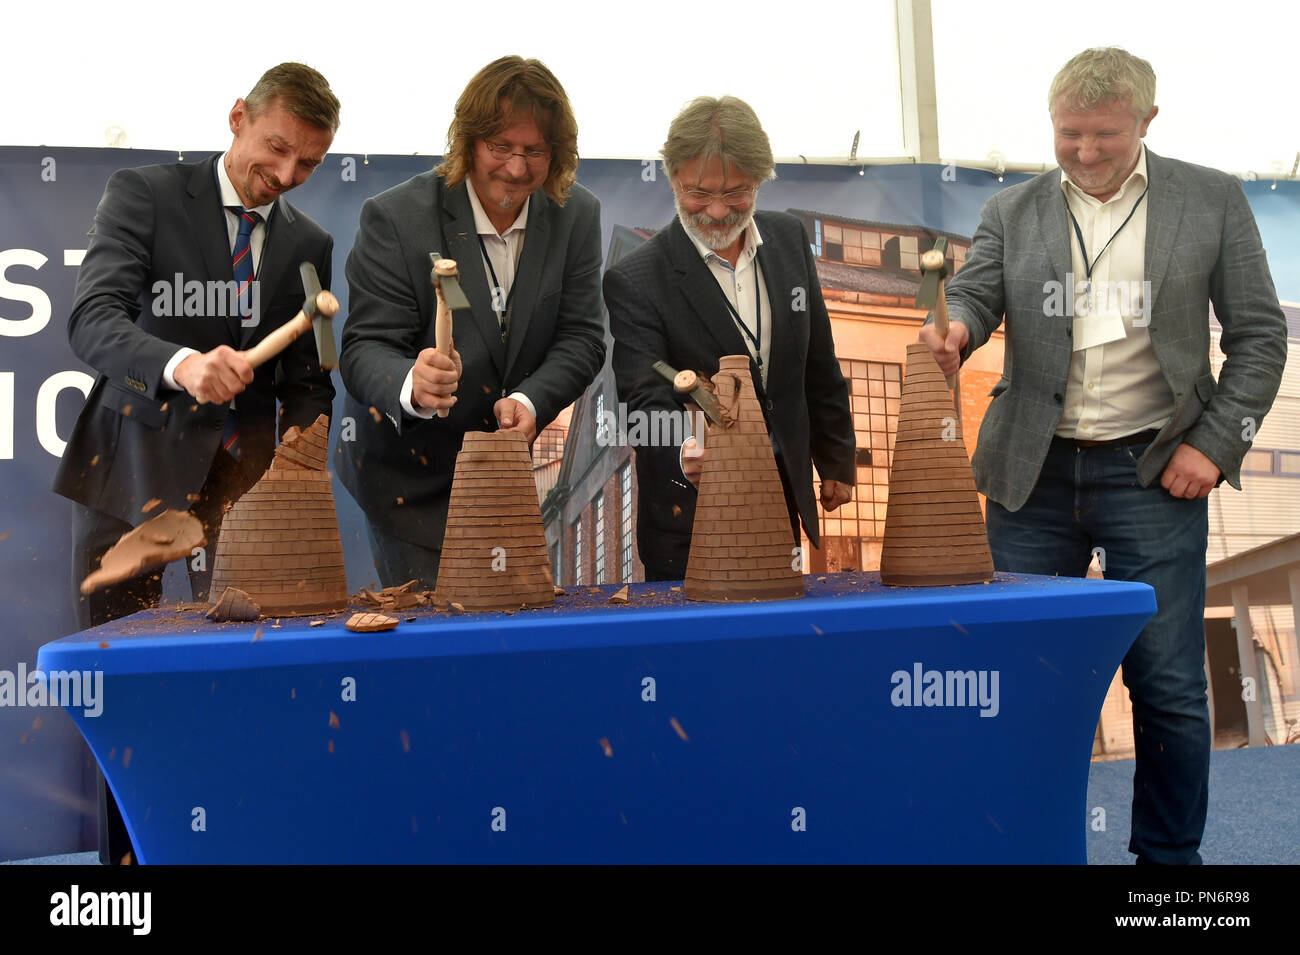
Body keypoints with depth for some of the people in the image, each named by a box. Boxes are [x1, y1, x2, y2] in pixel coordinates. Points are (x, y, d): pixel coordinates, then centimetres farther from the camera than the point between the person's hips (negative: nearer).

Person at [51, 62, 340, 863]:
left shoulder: (310, 246, 9)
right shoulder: (144, 195, -1)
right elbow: (93, 320, -15)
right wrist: (178, 364, -35)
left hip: (242, 470, 2)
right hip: (134, 463, -2)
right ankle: (122, 847, 16)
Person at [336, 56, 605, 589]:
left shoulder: (577, 216, -3)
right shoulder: (396, 217, -15)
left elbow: (581, 336, -3)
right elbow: (364, 348, -19)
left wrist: (531, 399, -23)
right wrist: (411, 386, -42)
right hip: (411, 479, -3)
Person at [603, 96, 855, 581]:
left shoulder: (789, 237, 2)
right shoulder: (635, 281, -15)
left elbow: (818, 366, 11)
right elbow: (646, 402, -21)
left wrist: (835, 459, 16)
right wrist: (684, 458, -42)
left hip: (783, 498, 5)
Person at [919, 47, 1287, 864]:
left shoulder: (1212, 199, 6)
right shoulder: (1012, 213, 9)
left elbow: (1259, 334, 5)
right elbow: (973, 297, -2)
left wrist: (1214, 444, -5)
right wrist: (953, 335, -26)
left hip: (1154, 474, -1)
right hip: (1036, 474, 2)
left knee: (1170, 688, 2)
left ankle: (1170, 855, 20)